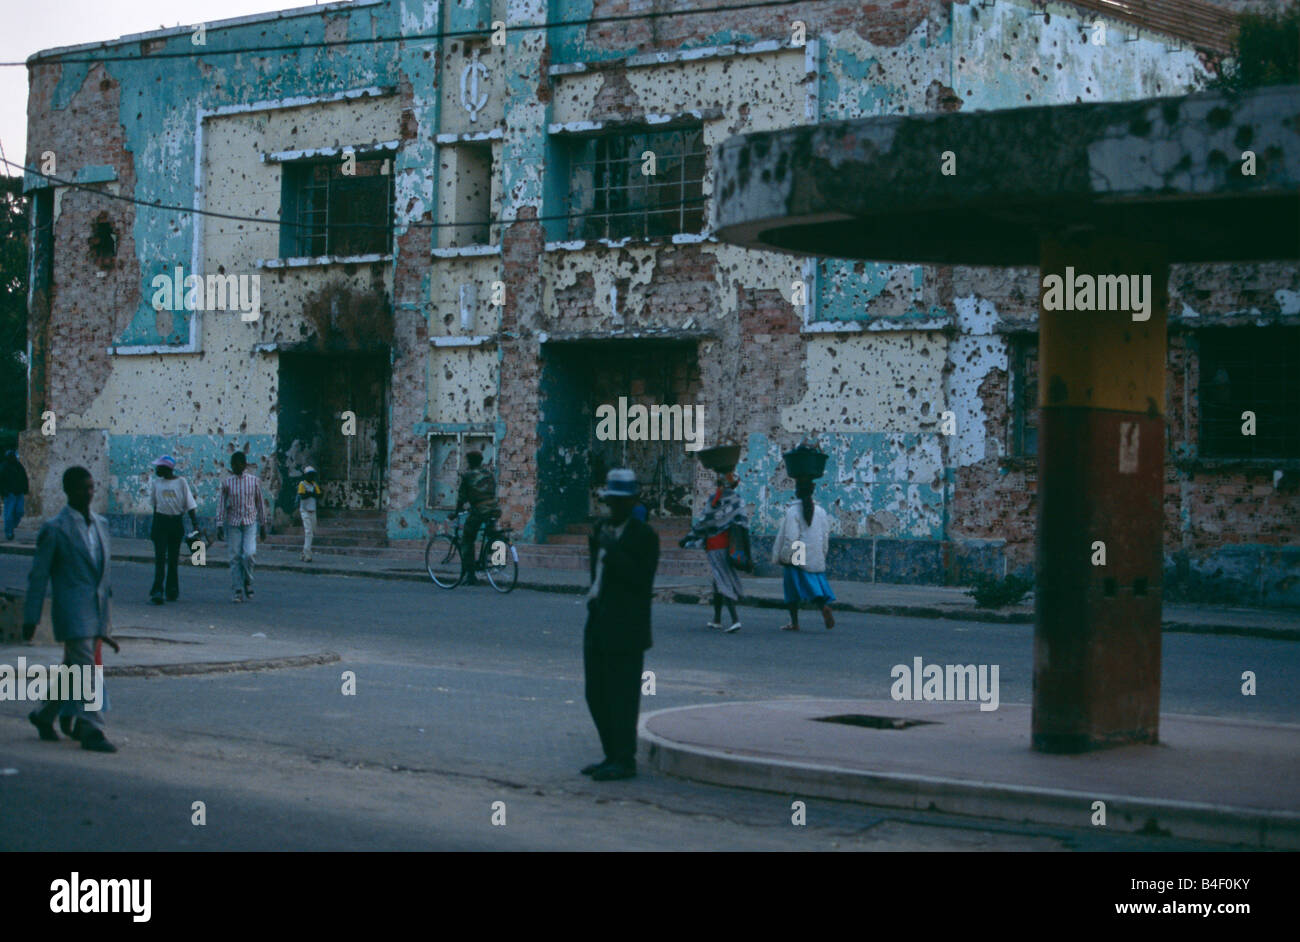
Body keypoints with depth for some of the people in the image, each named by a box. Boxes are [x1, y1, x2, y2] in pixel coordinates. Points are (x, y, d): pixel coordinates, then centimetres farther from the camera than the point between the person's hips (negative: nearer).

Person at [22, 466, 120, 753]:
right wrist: (31, 619, -6)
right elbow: (38, 576, -4)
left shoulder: (100, 524, 13)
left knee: (73, 670, 14)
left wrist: (106, 620, 20)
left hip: (96, 611, 7)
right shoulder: (54, 529, -6)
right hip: (72, 612, -7)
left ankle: (45, 715, 32)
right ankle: (91, 731, -10)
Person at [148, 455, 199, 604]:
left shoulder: (181, 482, 0)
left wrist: (195, 525, -7)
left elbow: (190, 505, -1)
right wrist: (154, 526, 13)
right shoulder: (156, 483, 7)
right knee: (160, 557, -9)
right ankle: (157, 591, -14)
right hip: (160, 521, 1)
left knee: (173, 558, 6)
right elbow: (154, 504, 14)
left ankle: (172, 591, 16)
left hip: (177, 522, -1)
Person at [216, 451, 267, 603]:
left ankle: (248, 582, 6)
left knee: (249, 553, -17)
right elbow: (221, 504, 4)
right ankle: (238, 590, 6)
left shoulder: (254, 481, 2)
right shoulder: (227, 483, 2)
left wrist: (263, 525, 10)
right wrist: (220, 525, -3)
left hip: (250, 523, -1)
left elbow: (260, 503, 9)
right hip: (233, 523, 1)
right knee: (235, 556, -1)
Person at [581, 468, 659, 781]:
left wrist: (612, 552, -20)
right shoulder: (600, 529, 14)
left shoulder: (644, 535, -8)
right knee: (597, 695, 11)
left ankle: (625, 761, 1)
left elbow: (643, 581, -17)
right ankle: (613, 756, 22)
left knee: (622, 697, -5)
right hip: (598, 626, 8)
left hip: (626, 630, -8)